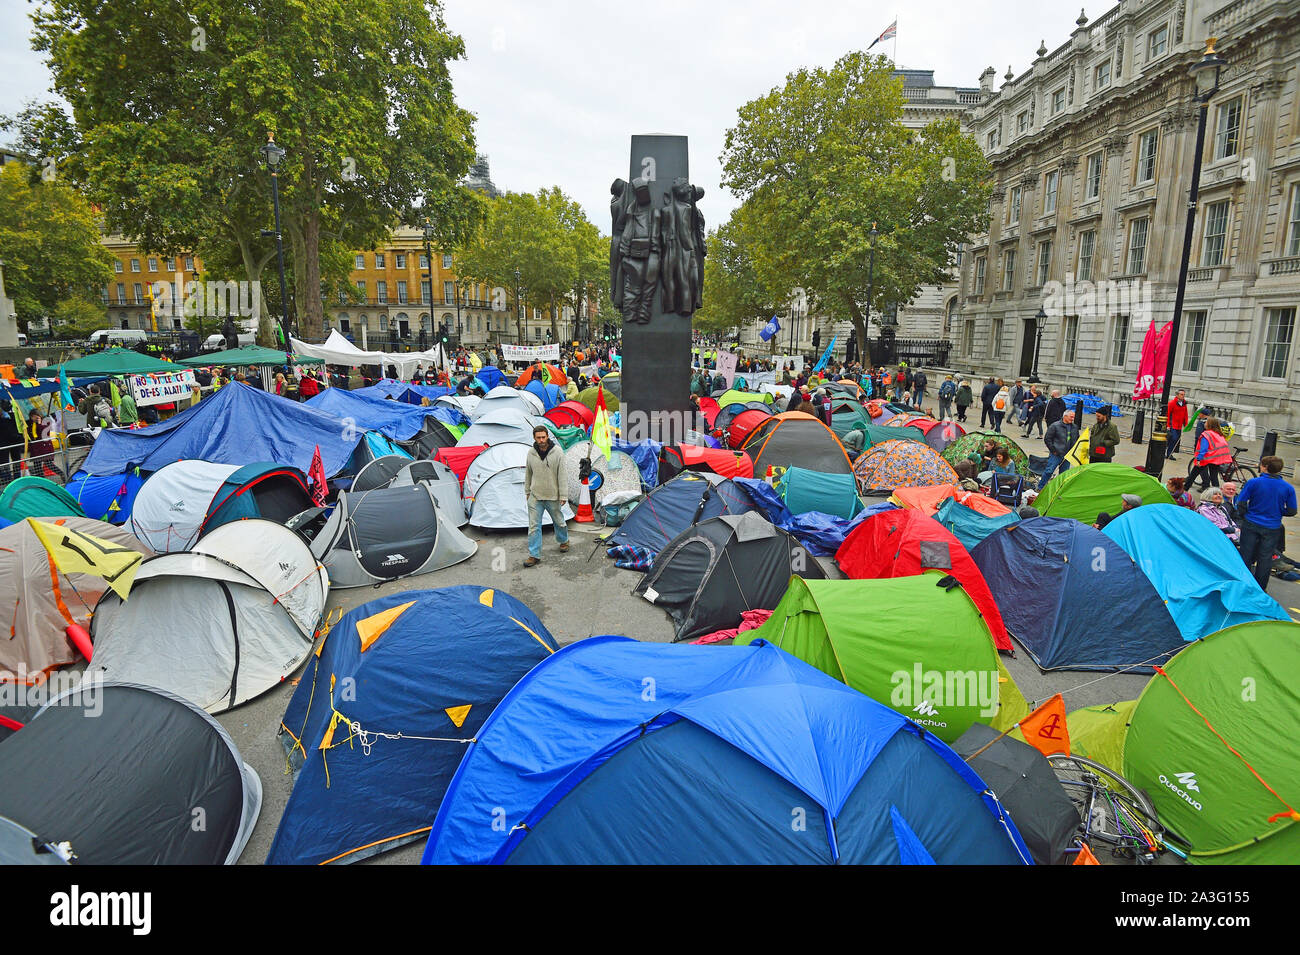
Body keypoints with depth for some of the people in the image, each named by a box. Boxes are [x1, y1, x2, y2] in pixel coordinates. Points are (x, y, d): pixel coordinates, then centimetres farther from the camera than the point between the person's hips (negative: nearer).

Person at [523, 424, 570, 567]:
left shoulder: (557, 452, -12)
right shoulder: (531, 452, -3)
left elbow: (561, 475, -10)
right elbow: (528, 474, 10)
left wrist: (562, 495, -10)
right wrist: (527, 491, 14)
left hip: (552, 496, -2)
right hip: (535, 496, 2)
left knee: (559, 521, 17)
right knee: (534, 526, -1)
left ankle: (563, 541, 44)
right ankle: (534, 555, 5)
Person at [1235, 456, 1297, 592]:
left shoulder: (1253, 482, -11)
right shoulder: (1288, 488, -5)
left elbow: (1241, 504, -10)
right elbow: (1291, 512, -1)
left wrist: (1244, 517, 8)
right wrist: (1278, 511, 19)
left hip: (1251, 525, -1)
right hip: (1272, 528, 2)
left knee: (1246, 556, 10)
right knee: (1265, 559, 10)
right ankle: (1259, 589, 19)